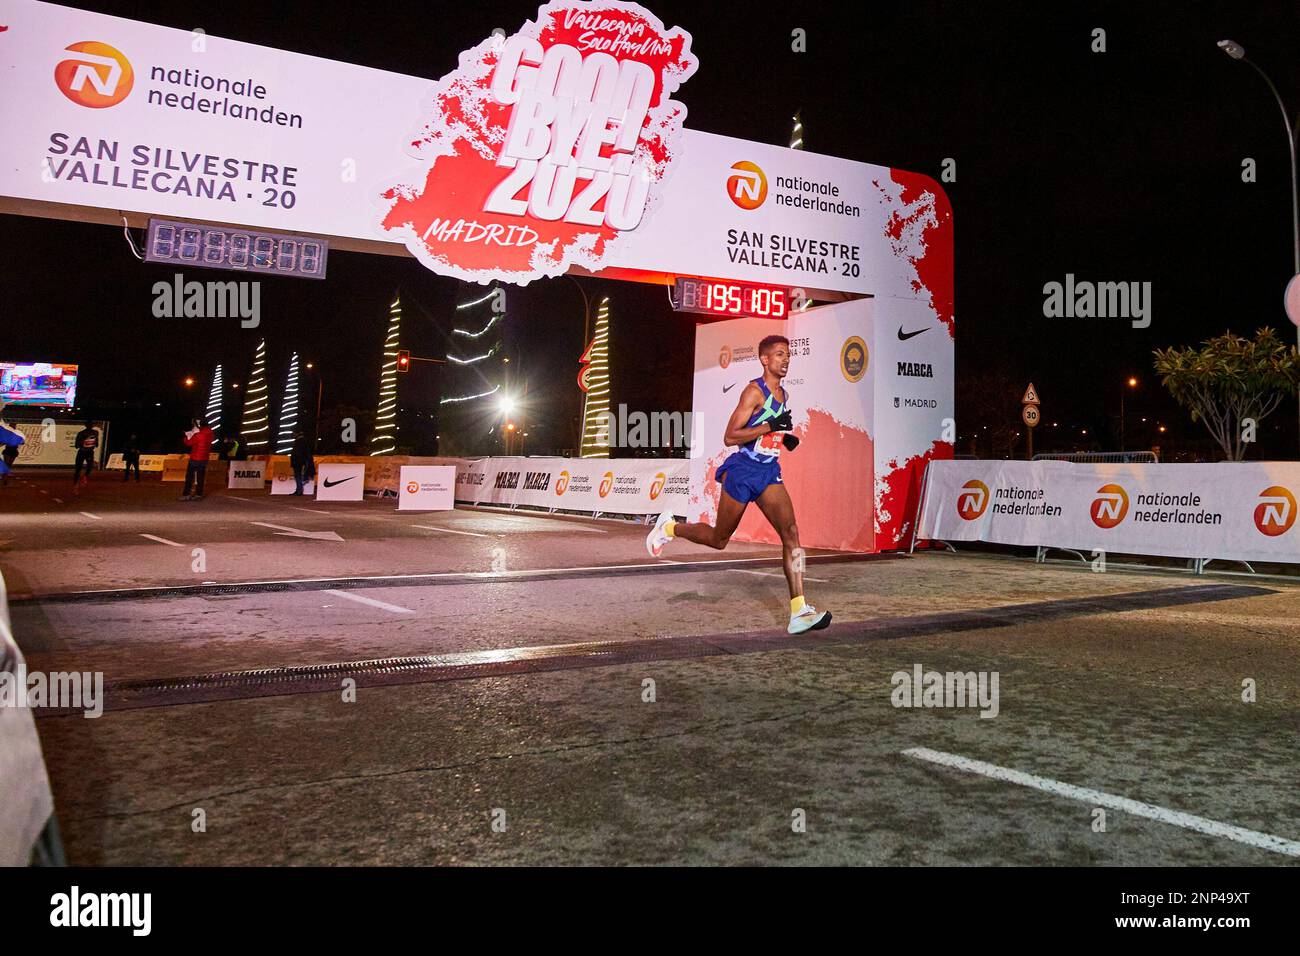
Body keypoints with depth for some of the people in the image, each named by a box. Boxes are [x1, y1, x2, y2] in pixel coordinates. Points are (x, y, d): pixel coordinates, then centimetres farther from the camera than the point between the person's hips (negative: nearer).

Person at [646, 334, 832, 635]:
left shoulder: (783, 395, 13)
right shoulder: (754, 391, -13)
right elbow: (730, 437, -19)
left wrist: (786, 440, 8)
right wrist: (770, 426, -25)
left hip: (769, 473, 6)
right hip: (742, 471, -6)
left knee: (790, 532, -13)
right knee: (719, 539, 8)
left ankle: (799, 611, -17)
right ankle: (669, 527, 36)